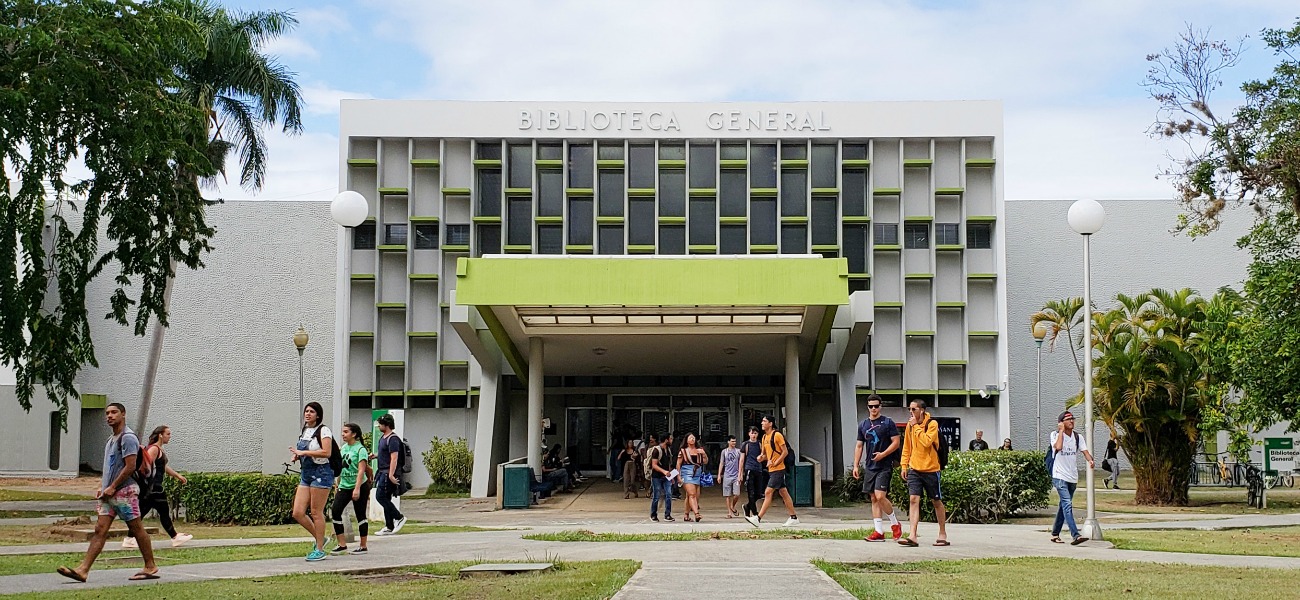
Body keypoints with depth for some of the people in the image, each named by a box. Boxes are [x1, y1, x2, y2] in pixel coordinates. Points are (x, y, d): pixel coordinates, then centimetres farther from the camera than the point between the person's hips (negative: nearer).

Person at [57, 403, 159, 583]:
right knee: (100, 530, 0)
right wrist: (101, 487, 14)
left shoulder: (128, 437, -11)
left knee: (136, 529, -1)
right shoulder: (111, 439, 19)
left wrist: (112, 487, -17)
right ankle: (83, 570, -7)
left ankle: (151, 567, 9)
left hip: (125, 491, -9)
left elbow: (130, 467, -18)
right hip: (109, 493, 9)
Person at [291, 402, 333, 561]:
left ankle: (320, 550, 5)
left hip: (320, 473, -8)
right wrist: (298, 456, 7)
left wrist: (303, 452, -19)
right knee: (298, 513, 1)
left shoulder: (323, 431, -8)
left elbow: (326, 452, -20)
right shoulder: (303, 432, 16)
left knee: (316, 512, -4)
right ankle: (319, 538, 19)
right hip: (305, 474, 8)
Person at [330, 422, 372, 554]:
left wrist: (357, 489, -26)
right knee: (335, 511, -6)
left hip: (359, 486, -7)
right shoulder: (343, 448, 11)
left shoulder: (360, 449, -10)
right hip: (344, 486, 7)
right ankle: (342, 545, 0)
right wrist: (337, 486, 18)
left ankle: (363, 546, 10)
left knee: (360, 515, 1)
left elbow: (361, 470, -18)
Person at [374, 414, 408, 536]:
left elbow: (394, 458, -21)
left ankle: (399, 517, -4)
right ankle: (389, 527, 13)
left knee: (380, 496, -12)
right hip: (382, 472, 10)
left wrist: (391, 475, -27)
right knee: (385, 499, 9)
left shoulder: (393, 439, -14)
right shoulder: (383, 438, 16)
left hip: (388, 473, -10)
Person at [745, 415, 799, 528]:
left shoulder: (777, 435, -12)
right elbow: (764, 453, 21)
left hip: (778, 469, -9)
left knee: (768, 493, -11)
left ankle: (758, 518, -14)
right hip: (771, 470, 9)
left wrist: (775, 463, -17)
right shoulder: (764, 437, 13)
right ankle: (794, 518, 16)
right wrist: (761, 457, -3)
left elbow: (785, 451, -13)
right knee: (784, 493, 11)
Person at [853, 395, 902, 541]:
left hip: (885, 467, -6)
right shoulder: (863, 425, 12)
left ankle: (895, 523, 5)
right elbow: (859, 446, 16)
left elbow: (896, 442, -6)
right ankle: (879, 532, 7)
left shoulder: (888, 423, -3)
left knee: (880, 496, -16)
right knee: (874, 499, 4)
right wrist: (855, 466, 9)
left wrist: (883, 454, -18)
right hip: (870, 467, 6)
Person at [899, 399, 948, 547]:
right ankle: (913, 537, -15)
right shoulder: (910, 425, 7)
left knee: (937, 501, 8)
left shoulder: (932, 424, -10)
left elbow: (926, 442, -25)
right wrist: (904, 465, 9)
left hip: (930, 469, -4)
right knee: (913, 499, -9)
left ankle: (943, 534, 22)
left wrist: (916, 426, -19)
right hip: (914, 468, 4)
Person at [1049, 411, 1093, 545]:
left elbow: (1085, 451, -4)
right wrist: (1061, 431, -13)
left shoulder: (1078, 437, 9)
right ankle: (1076, 535, -27)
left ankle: (1055, 534, 24)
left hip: (1073, 477, 6)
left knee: (1064, 505, 13)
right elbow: (1058, 447, -24)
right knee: (1067, 505, -17)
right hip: (1060, 476, -6)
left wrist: (1090, 460, -25)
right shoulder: (1055, 435, -4)